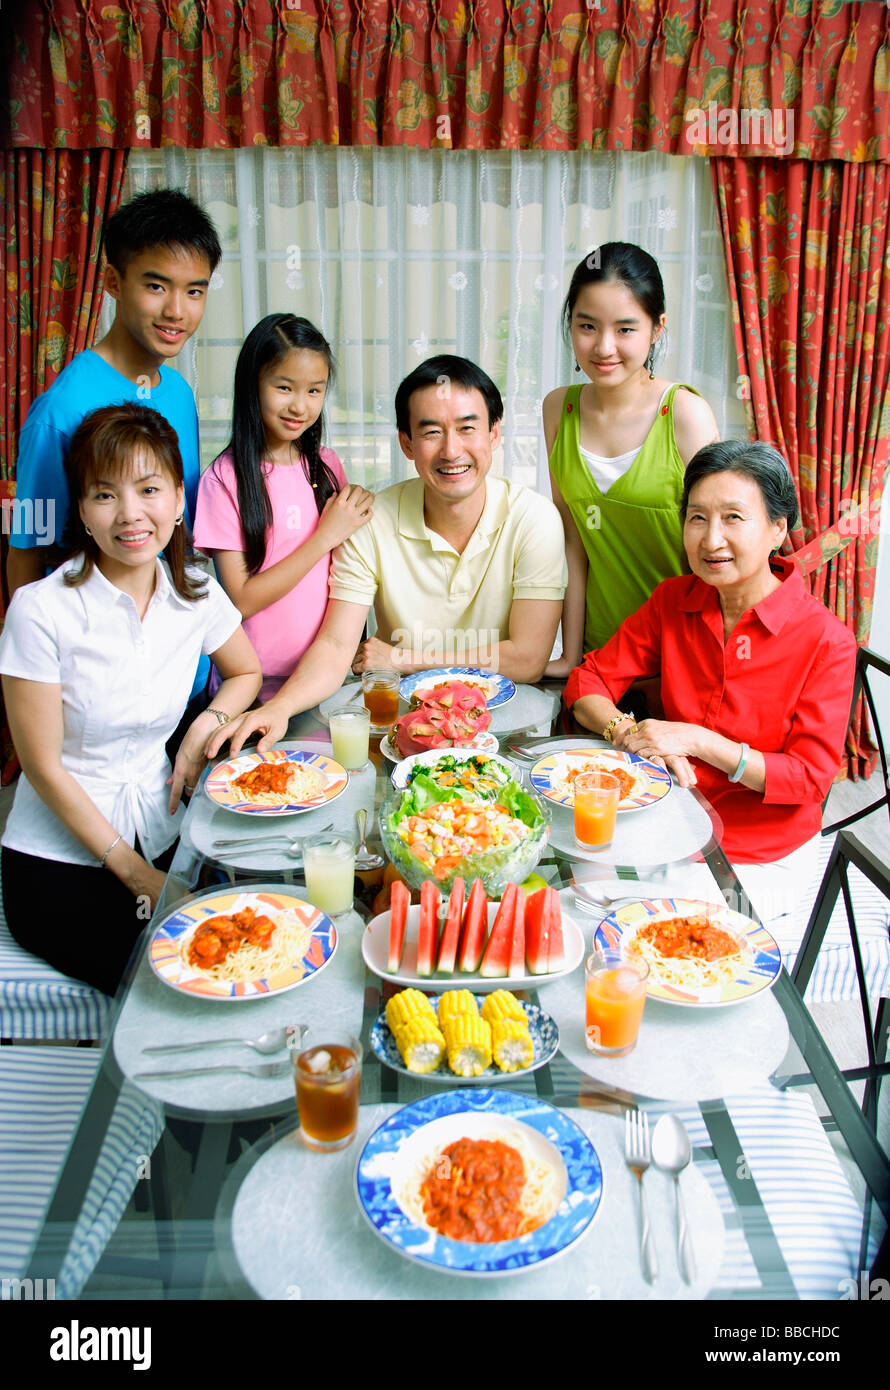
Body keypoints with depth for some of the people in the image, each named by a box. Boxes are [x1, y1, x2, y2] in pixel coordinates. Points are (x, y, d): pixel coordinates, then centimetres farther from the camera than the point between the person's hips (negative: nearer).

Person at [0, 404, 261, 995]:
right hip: (59, 862, -4)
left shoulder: (197, 596, -3)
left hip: (161, 834, 4)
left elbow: (246, 672, 18)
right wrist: (135, 873, -10)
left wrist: (208, 724, -5)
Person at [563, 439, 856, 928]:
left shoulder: (826, 640, -16)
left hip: (764, 859, -3)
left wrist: (698, 741, -24)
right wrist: (632, 735, -22)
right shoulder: (673, 602, -3)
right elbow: (587, 683, -1)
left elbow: (811, 777, -14)